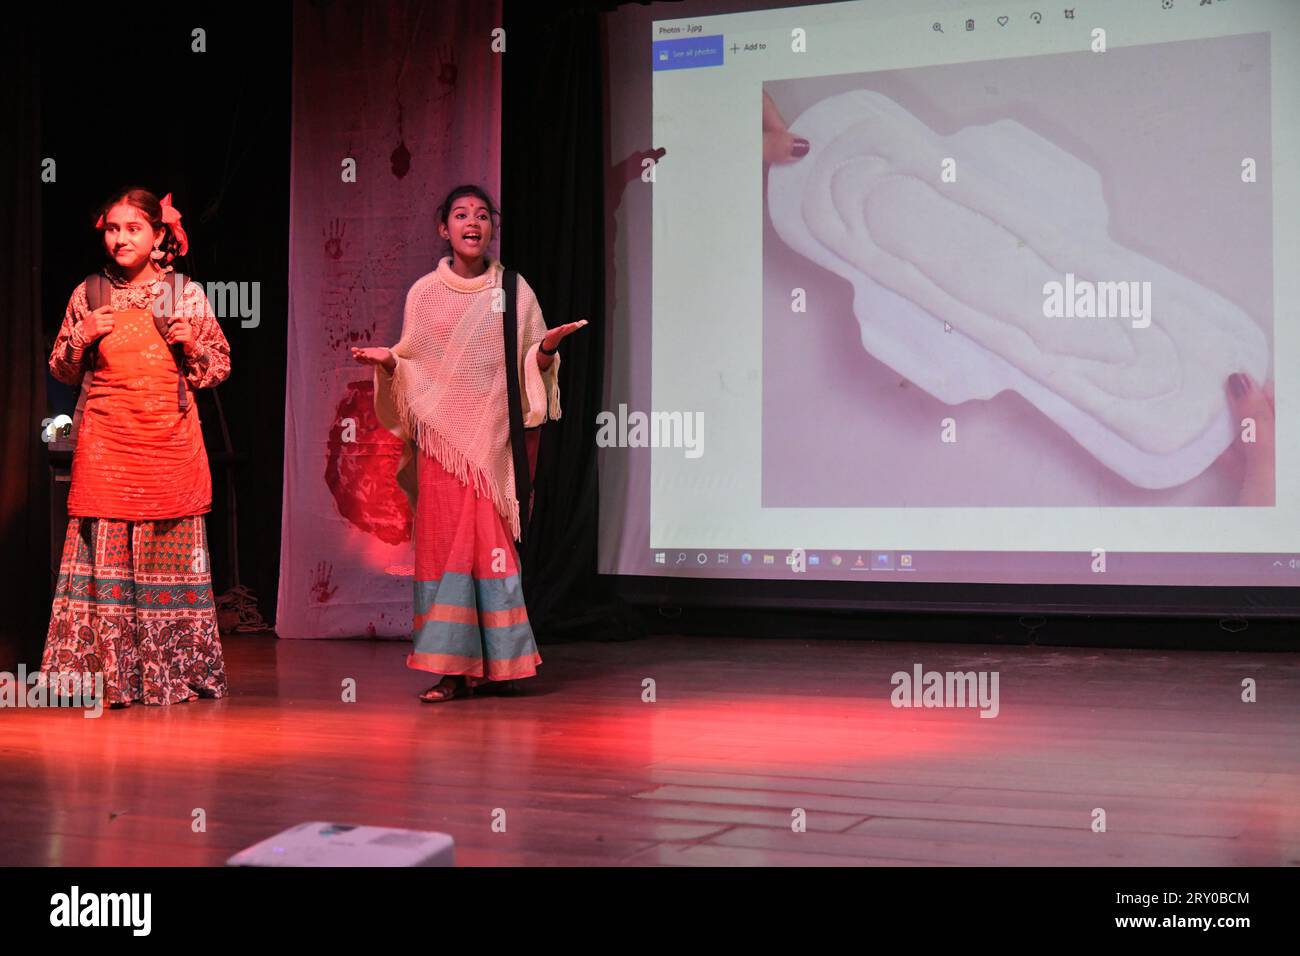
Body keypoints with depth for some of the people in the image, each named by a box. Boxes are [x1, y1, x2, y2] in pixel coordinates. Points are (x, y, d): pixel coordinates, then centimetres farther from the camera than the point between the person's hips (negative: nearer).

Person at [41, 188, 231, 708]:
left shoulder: (187, 294, 5)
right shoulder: (88, 294, 8)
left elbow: (219, 367, 10)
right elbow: (63, 370, 15)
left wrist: (193, 344, -9)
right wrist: (81, 338, -4)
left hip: (169, 441, 0)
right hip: (105, 442, 1)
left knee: (169, 548, 1)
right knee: (104, 546, -3)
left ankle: (173, 672, 10)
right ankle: (105, 673, 3)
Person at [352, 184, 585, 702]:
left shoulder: (515, 290, 7)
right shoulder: (423, 293, 8)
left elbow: (529, 367, 6)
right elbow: (411, 368, 11)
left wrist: (547, 348, -13)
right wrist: (387, 361, -8)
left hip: (495, 437, 0)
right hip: (442, 436, 0)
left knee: (495, 541, -3)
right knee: (443, 542, -4)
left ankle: (497, 664, 5)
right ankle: (451, 668, 0)